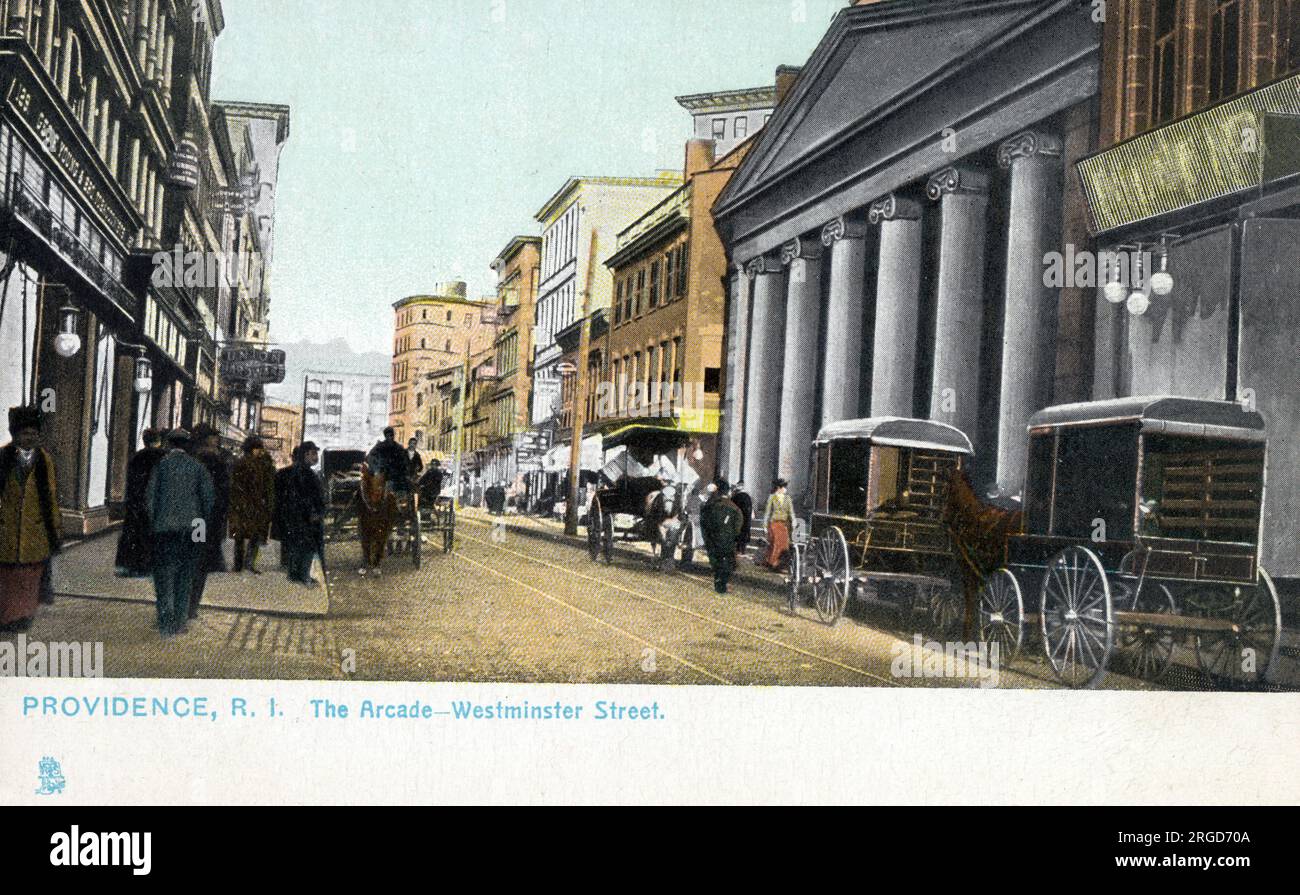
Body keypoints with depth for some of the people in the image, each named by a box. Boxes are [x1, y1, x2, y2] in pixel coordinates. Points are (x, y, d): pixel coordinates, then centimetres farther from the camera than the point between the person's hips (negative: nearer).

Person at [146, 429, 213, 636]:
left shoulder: (161, 465, -1)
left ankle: (167, 625, -3)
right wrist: (203, 523, 10)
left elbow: (150, 496, -3)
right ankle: (180, 623, 12)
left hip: (165, 526, -1)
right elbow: (209, 497, -2)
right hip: (192, 527, 1)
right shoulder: (197, 466, 2)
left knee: (165, 575, 5)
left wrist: (153, 522, 9)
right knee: (186, 576, 11)